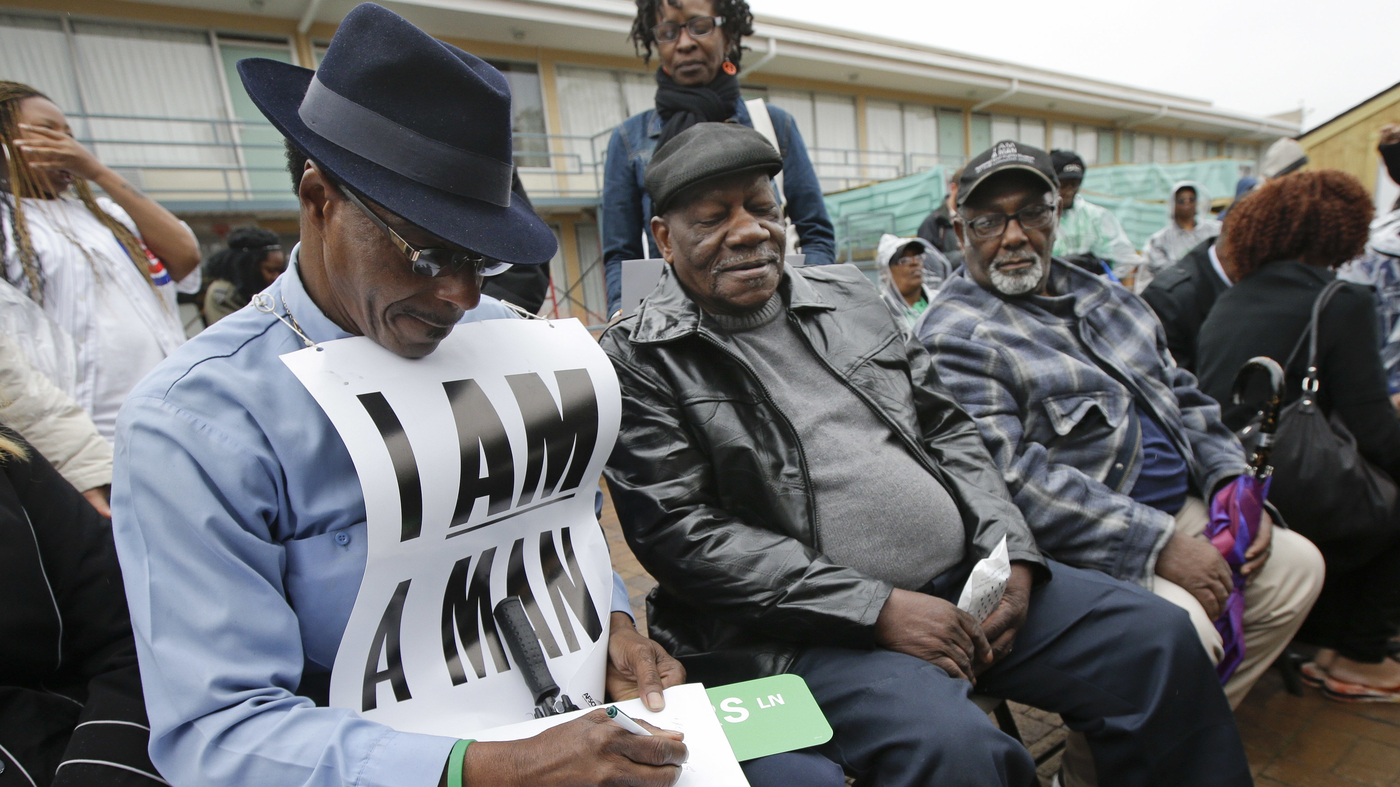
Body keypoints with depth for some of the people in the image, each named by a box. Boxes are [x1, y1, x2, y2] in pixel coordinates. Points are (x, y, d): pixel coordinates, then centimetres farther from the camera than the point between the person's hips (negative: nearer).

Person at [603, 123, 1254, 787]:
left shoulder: (849, 295, 13)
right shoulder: (638, 359, -6)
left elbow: (947, 429, 15)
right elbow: (678, 532, -14)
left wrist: (1009, 555, -1)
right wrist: (877, 607, -17)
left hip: (967, 578, 6)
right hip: (811, 627, -5)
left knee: (1161, 637, 1)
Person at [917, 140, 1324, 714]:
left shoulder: (1103, 297, 15)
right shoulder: (954, 337, -14)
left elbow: (1183, 396, 21)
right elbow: (1011, 476, -22)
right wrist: (1158, 543, -21)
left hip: (1178, 510, 9)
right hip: (1080, 548, -9)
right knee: (1184, 628, -26)